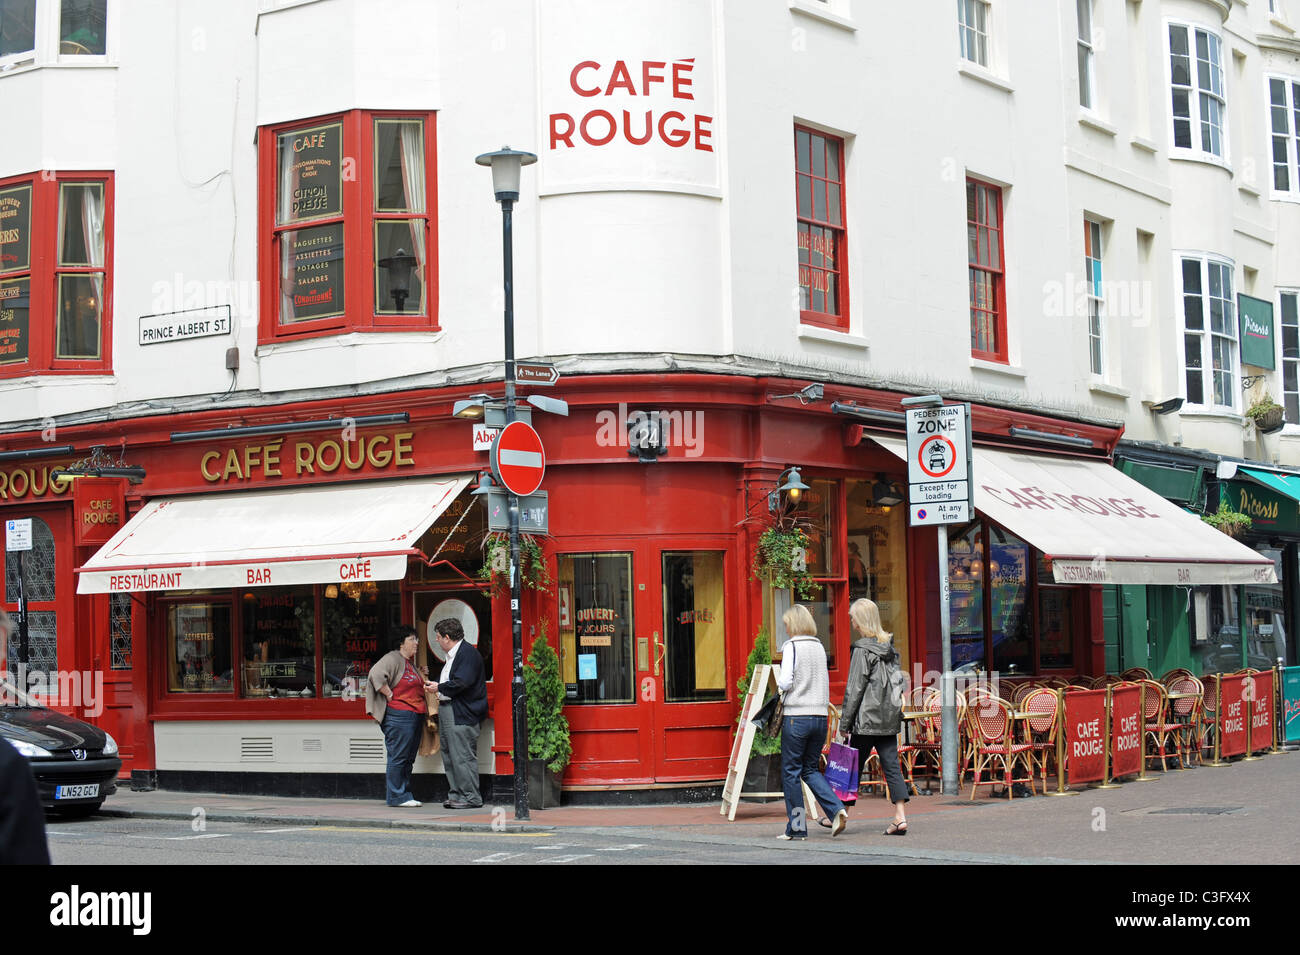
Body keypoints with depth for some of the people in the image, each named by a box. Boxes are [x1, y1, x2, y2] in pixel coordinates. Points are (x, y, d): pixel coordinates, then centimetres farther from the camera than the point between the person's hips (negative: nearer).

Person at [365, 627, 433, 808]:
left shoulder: (411, 663, 21)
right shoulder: (393, 658, -8)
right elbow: (376, 674, -23)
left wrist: (427, 685, 16)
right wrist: (390, 696, -18)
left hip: (415, 715, 10)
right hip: (398, 714, -10)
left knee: (409, 758, 11)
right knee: (398, 757, -7)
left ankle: (405, 795, 15)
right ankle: (398, 797, -4)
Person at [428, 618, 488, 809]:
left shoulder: (468, 653, -13)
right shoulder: (451, 656, 20)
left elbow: (461, 683, -21)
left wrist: (439, 687, -10)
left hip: (461, 714, -11)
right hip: (447, 712, 11)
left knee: (463, 757, -9)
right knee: (449, 756, 12)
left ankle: (471, 797, -5)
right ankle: (455, 794, 17)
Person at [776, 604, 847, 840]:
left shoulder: (792, 646, -8)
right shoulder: (819, 647, 11)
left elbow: (786, 682, -14)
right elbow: (823, 681, 15)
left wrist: (775, 680, 6)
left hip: (796, 715, -6)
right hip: (820, 715, 6)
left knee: (791, 771, 4)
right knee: (810, 769, 16)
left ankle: (797, 827, 6)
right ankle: (837, 809, -4)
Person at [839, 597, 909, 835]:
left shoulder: (862, 650, -11)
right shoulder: (889, 646, 10)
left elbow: (854, 689, -12)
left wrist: (845, 722, -8)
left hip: (867, 718, -7)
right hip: (889, 717, 7)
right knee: (891, 765, 3)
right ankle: (900, 817, -5)